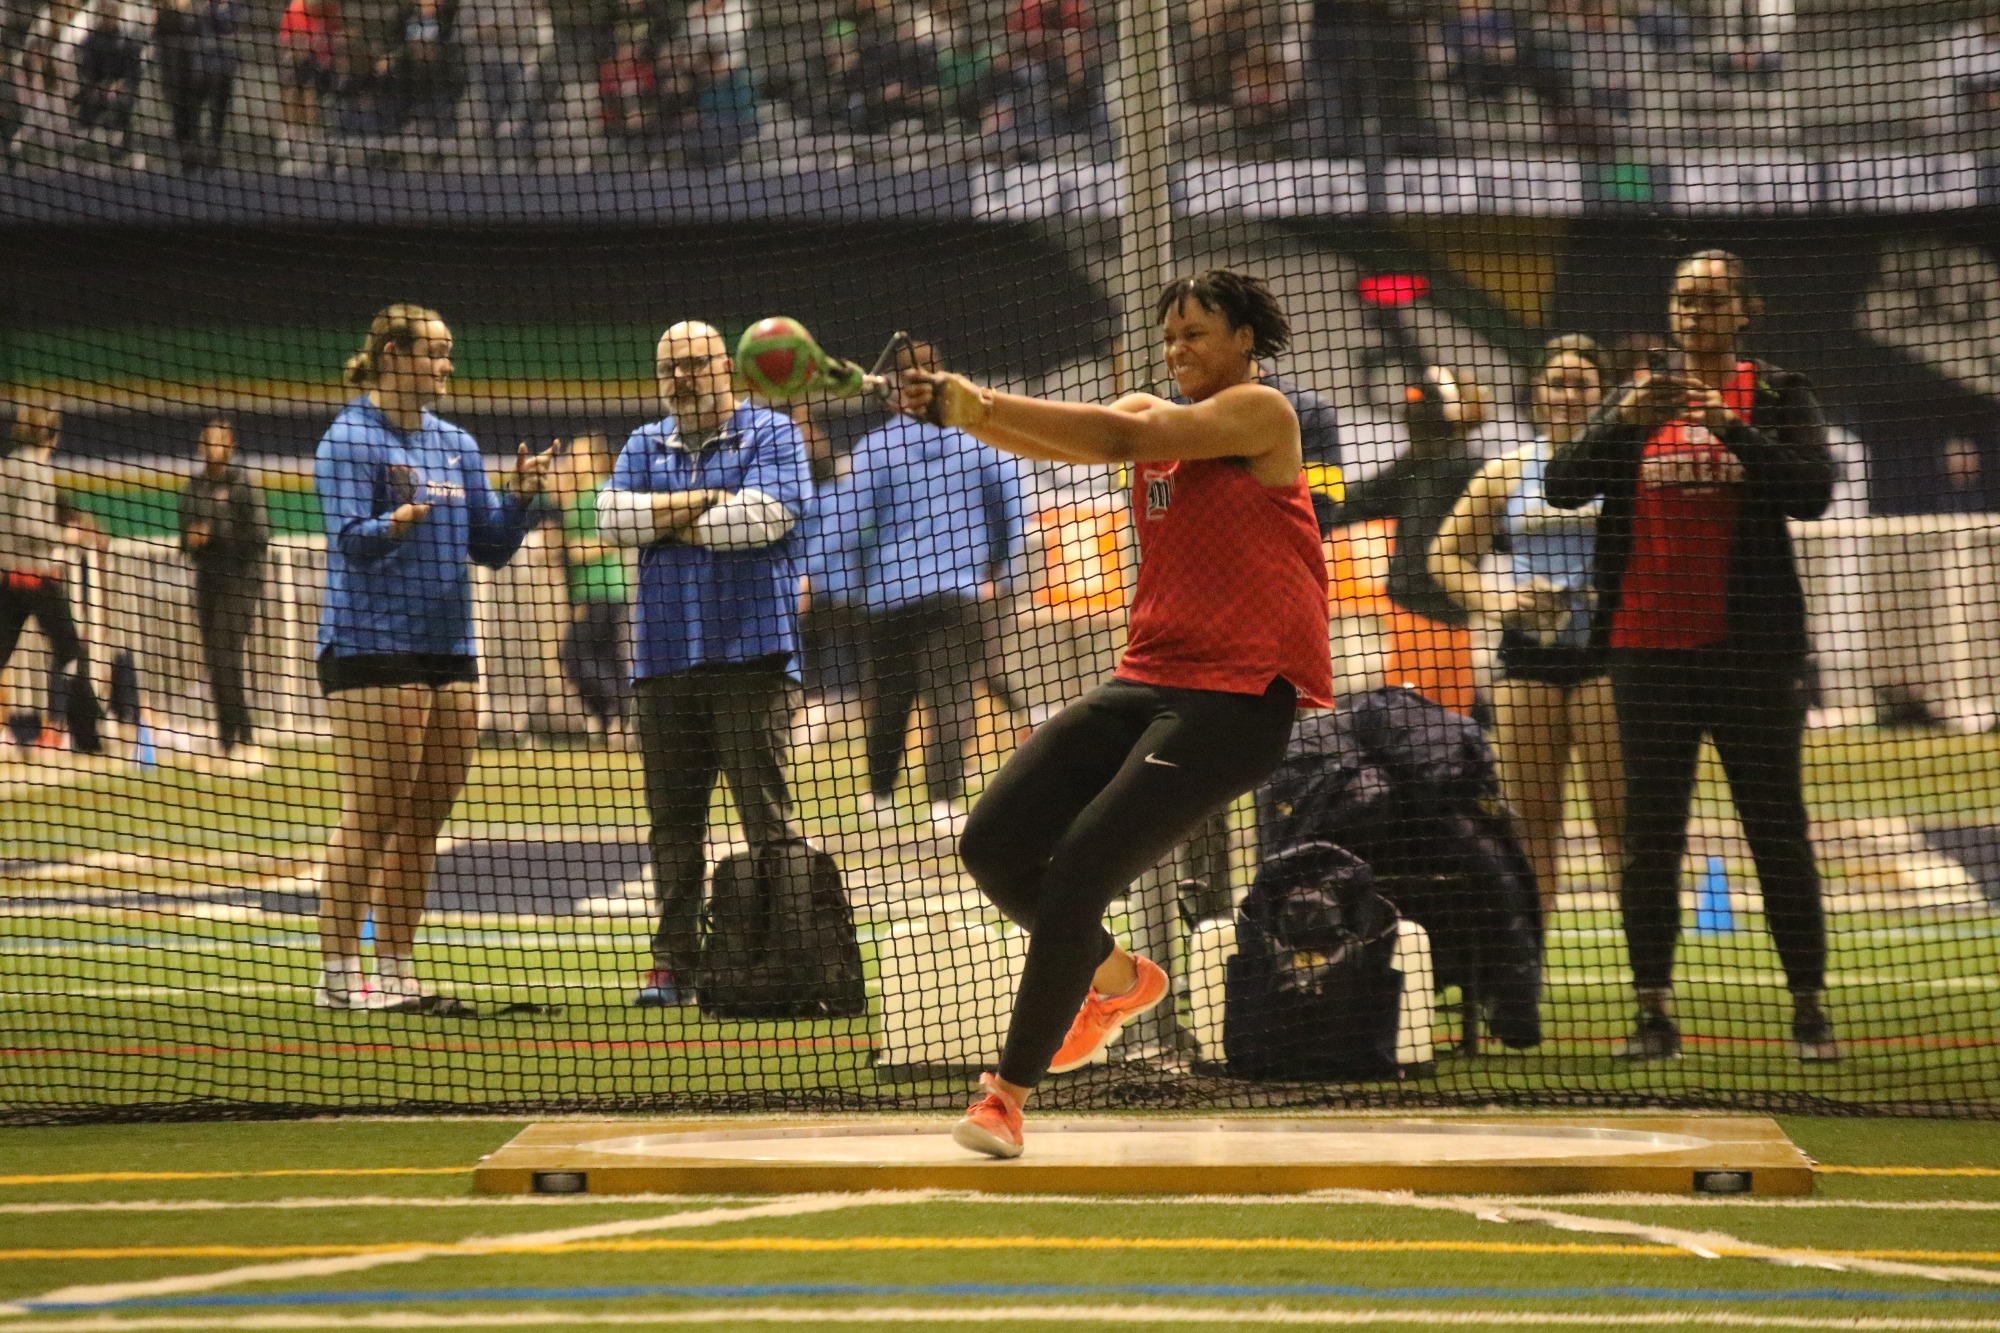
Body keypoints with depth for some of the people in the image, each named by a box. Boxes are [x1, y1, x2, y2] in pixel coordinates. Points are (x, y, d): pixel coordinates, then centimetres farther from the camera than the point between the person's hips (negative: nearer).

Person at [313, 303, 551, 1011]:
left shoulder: (457, 446, 15)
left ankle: (395, 971, 14)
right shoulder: (350, 440, -6)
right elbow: (348, 539, -16)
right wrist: (394, 524, -36)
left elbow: (490, 547, 15)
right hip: (372, 646, -7)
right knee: (369, 818, -7)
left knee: (423, 821, 8)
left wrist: (518, 498, -3)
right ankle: (338, 973, -4)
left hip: (449, 649, 7)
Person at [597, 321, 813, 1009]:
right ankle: (674, 962, 10)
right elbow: (613, 515, 2)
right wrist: (708, 501, -7)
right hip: (664, 659, 5)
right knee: (671, 818, 6)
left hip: (749, 650, -5)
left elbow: (765, 513, -12)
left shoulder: (770, 434, 4)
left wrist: (667, 524, -2)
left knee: (765, 811, -9)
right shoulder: (644, 447, 18)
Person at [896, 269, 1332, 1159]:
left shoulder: (1260, 413, -7)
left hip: (1240, 694, -8)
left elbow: (1126, 437, -20)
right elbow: (1054, 441, -3)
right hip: (1147, 679, 8)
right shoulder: (1152, 413, 15)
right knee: (993, 843, -1)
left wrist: (984, 406, -26)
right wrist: (958, 409, -23)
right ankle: (1115, 978, 25)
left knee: (1081, 865, -16)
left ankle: (1009, 1093, -8)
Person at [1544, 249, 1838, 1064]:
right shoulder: (1639, 396, 12)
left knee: (1778, 829, 0)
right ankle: (1654, 1010, 6)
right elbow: (1564, 486, 0)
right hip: (1650, 649, 3)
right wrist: (1623, 423, -17)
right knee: (1650, 835, 3)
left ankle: (1809, 1008, 3)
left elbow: (1812, 492, -12)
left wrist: (1732, 428, -23)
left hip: (1750, 650, -3)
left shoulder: (1777, 398, 4)